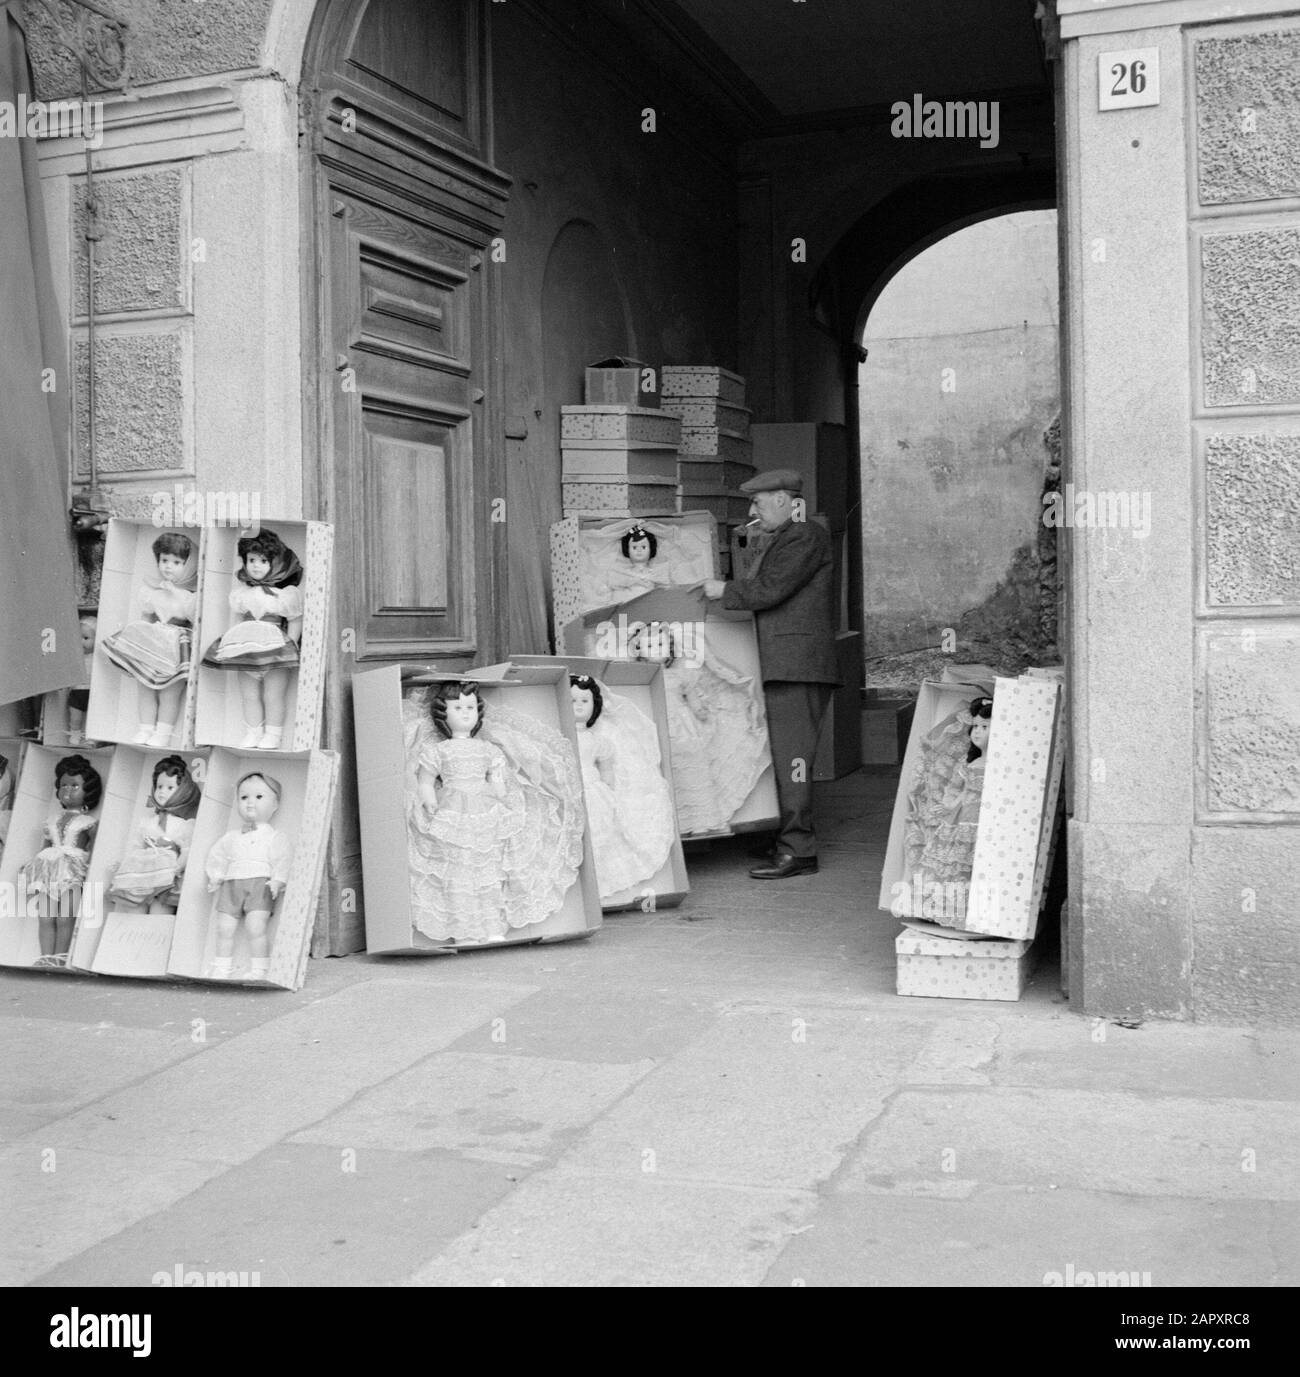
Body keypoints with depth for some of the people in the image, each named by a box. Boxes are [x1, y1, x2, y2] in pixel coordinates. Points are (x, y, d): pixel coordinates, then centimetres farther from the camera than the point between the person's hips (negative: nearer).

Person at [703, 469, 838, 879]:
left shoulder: (806, 537, -9)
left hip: (798, 664, -10)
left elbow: (769, 590, -17)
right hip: (782, 665, 10)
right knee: (783, 752, 10)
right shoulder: (781, 539, 24)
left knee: (791, 751, -10)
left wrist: (725, 591, -5)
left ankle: (797, 850, -8)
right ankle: (790, 840, 15)